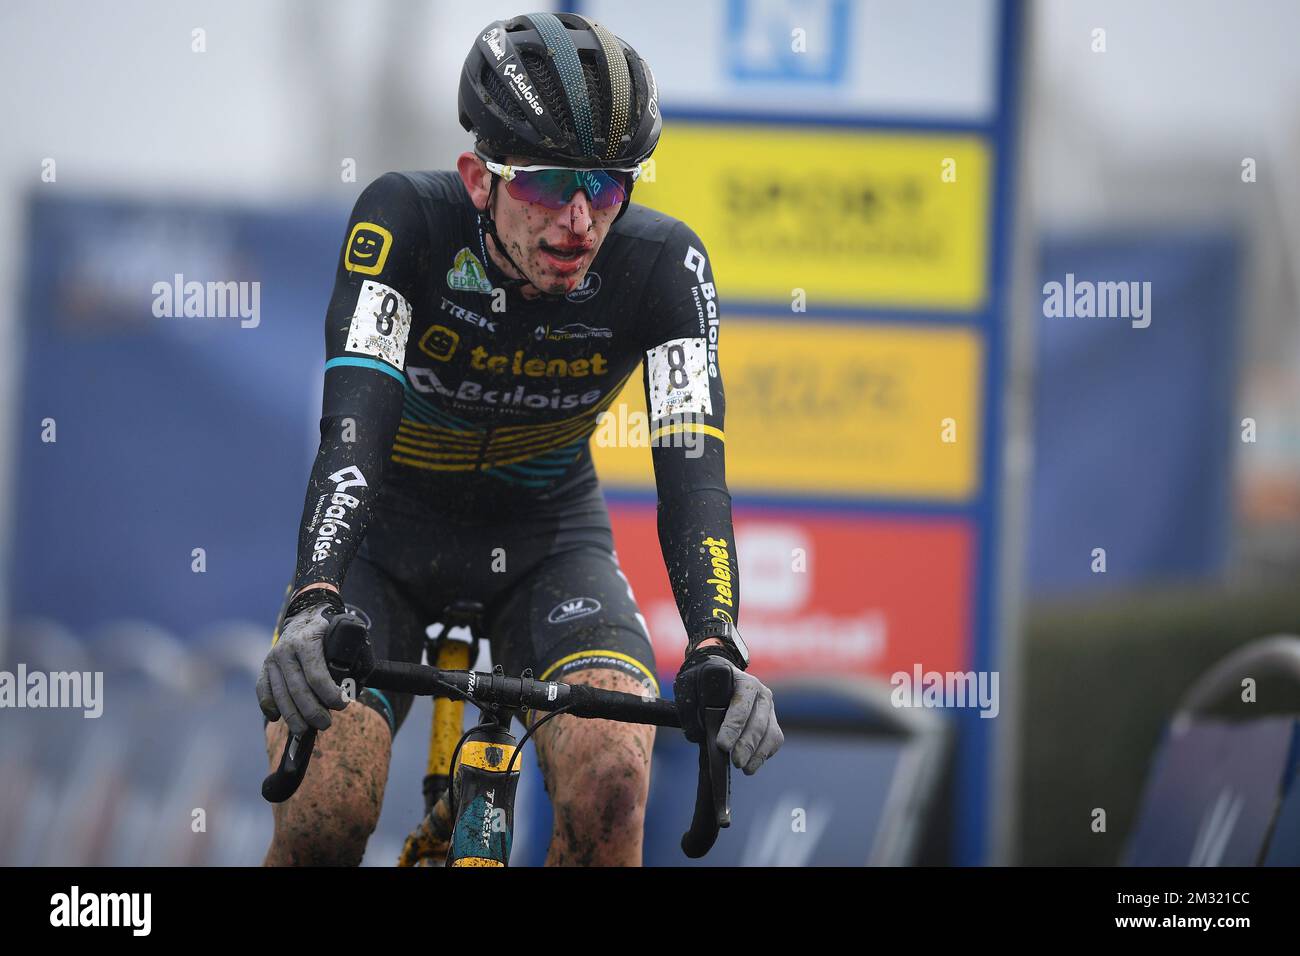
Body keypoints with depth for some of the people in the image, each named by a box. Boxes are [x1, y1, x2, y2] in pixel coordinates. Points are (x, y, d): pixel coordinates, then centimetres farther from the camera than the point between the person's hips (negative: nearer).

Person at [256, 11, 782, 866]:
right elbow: (353, 426, -38)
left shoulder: (662, 266, -23)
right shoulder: (405, 220, -27)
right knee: (323, 812, -25)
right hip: (387, 532, -1)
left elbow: (691, 468, -30)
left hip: (545, 538, 1)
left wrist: (718, 654, -48)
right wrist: (314, 607, -55)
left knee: (611, 775, -28)